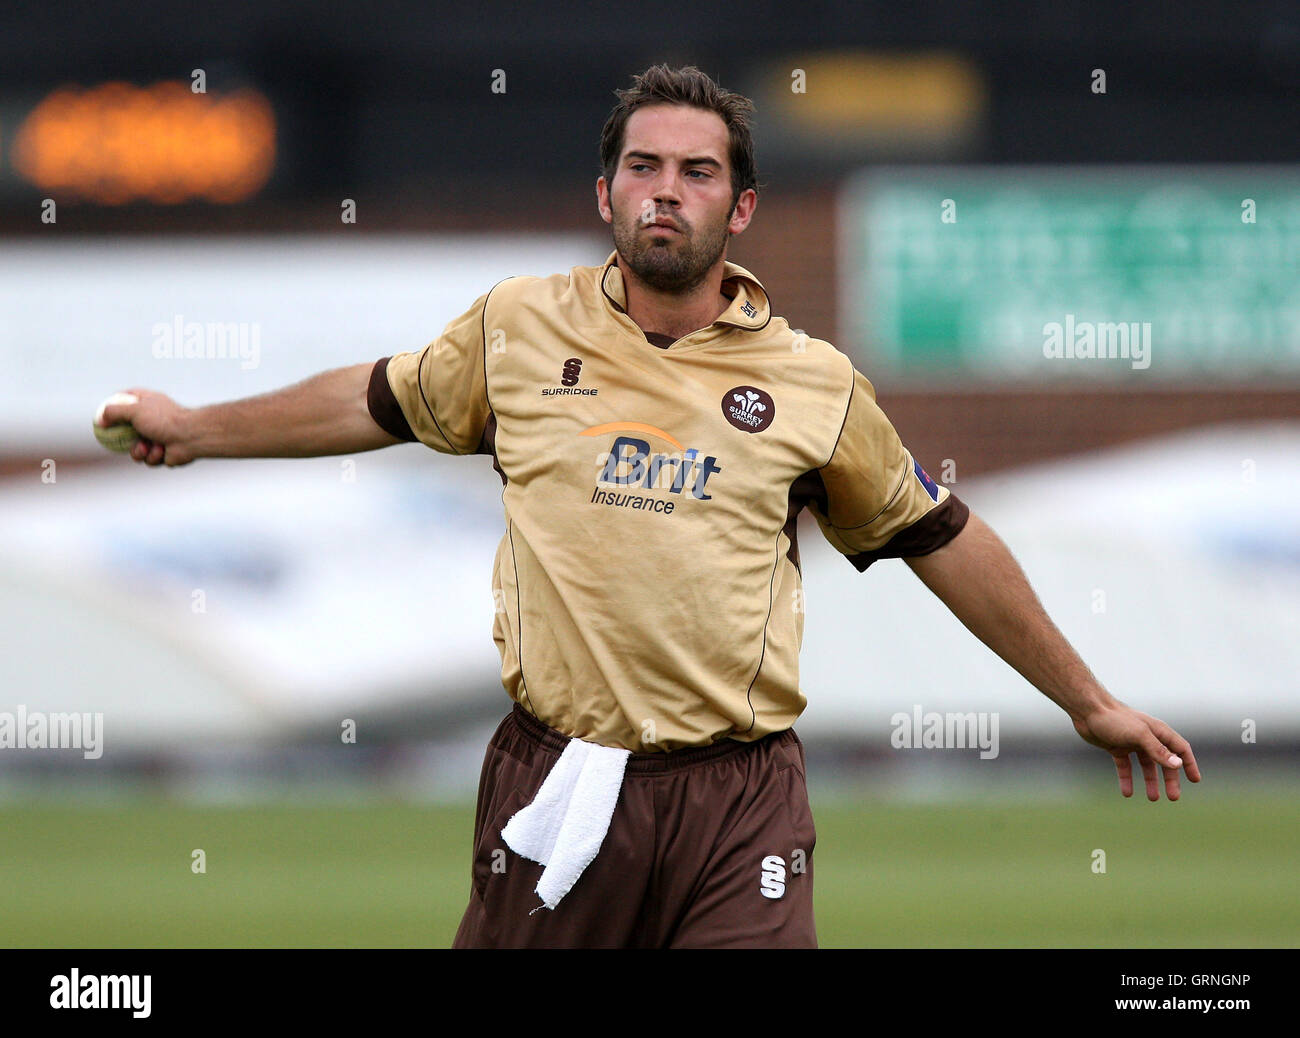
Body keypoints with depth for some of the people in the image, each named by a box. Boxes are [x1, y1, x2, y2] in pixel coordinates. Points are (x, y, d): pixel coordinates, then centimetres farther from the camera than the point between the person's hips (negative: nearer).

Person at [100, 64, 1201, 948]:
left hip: (739, 800, -1)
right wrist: (199, 429, 35)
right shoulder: (520, 329, 7)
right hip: (554, 786, 1)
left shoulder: (814, 385, 5)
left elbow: (945, 542, 15)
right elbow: (378, 402, 25)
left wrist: (1090, 703, 21)